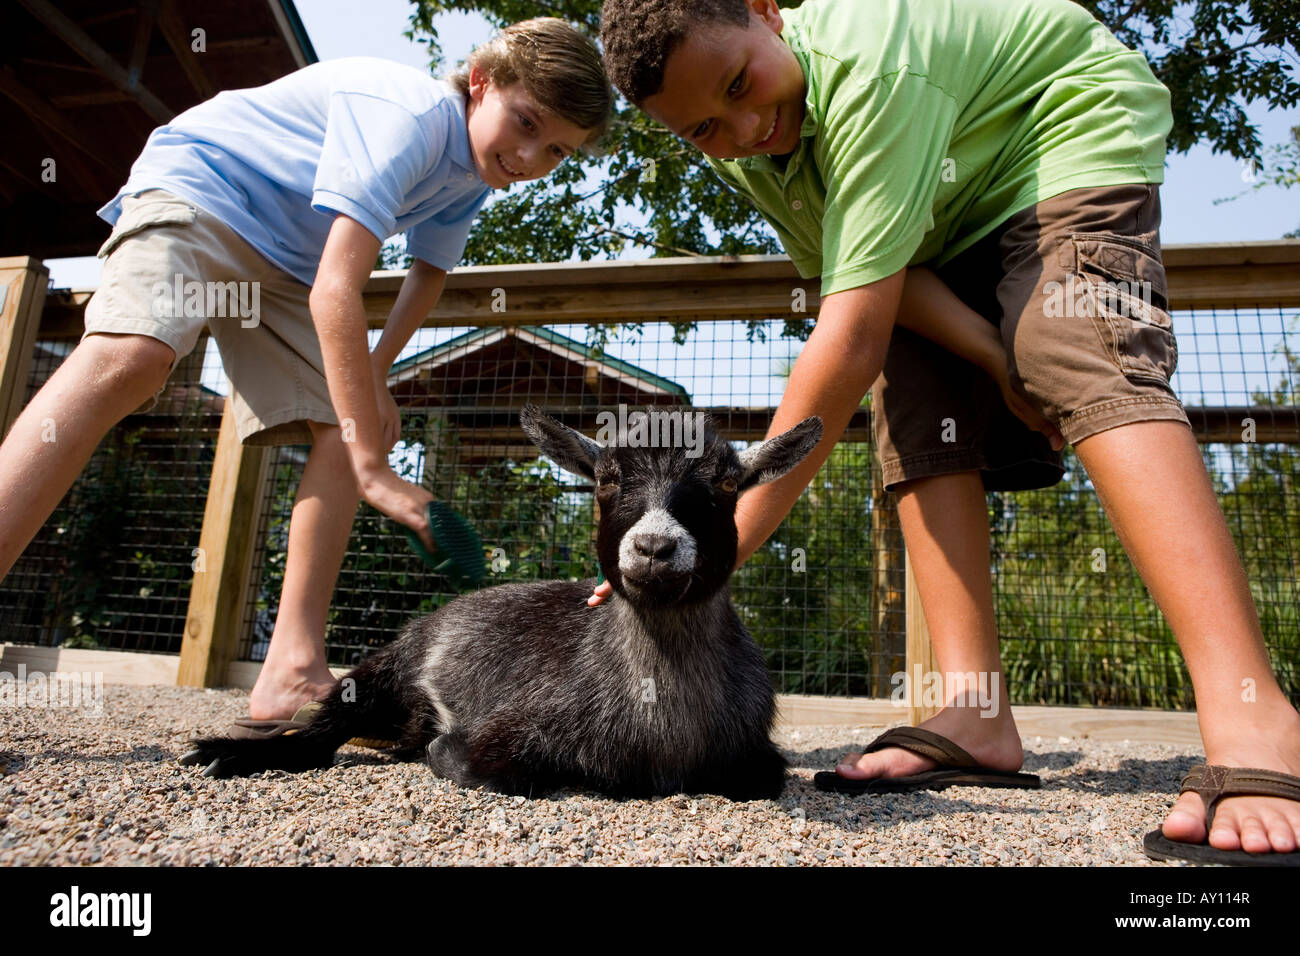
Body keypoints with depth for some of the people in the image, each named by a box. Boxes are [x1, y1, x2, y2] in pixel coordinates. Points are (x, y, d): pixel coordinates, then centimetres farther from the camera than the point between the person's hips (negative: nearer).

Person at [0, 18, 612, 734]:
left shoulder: (471, 178, 0)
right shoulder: (410, 116, -28)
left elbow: (429, 271, 17)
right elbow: (335, 293, -39)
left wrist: (373, 371, 4)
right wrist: (373, 466, -41)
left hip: (285, 265, 7)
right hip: (195, 185, -7)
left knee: (341, 434, -11)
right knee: (129, 357, -36)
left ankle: (290, 678, -12)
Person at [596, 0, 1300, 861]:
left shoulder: (868, 71, -37)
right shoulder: (739, 152, -12)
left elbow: (851, 343, -43)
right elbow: (844, 274, -11)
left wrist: (729, 538, -41)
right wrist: (989, 345, -28)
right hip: (947, 218, 7)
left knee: (1090, 369, -32)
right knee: (918, 409, -14)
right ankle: (975, 712, -19)